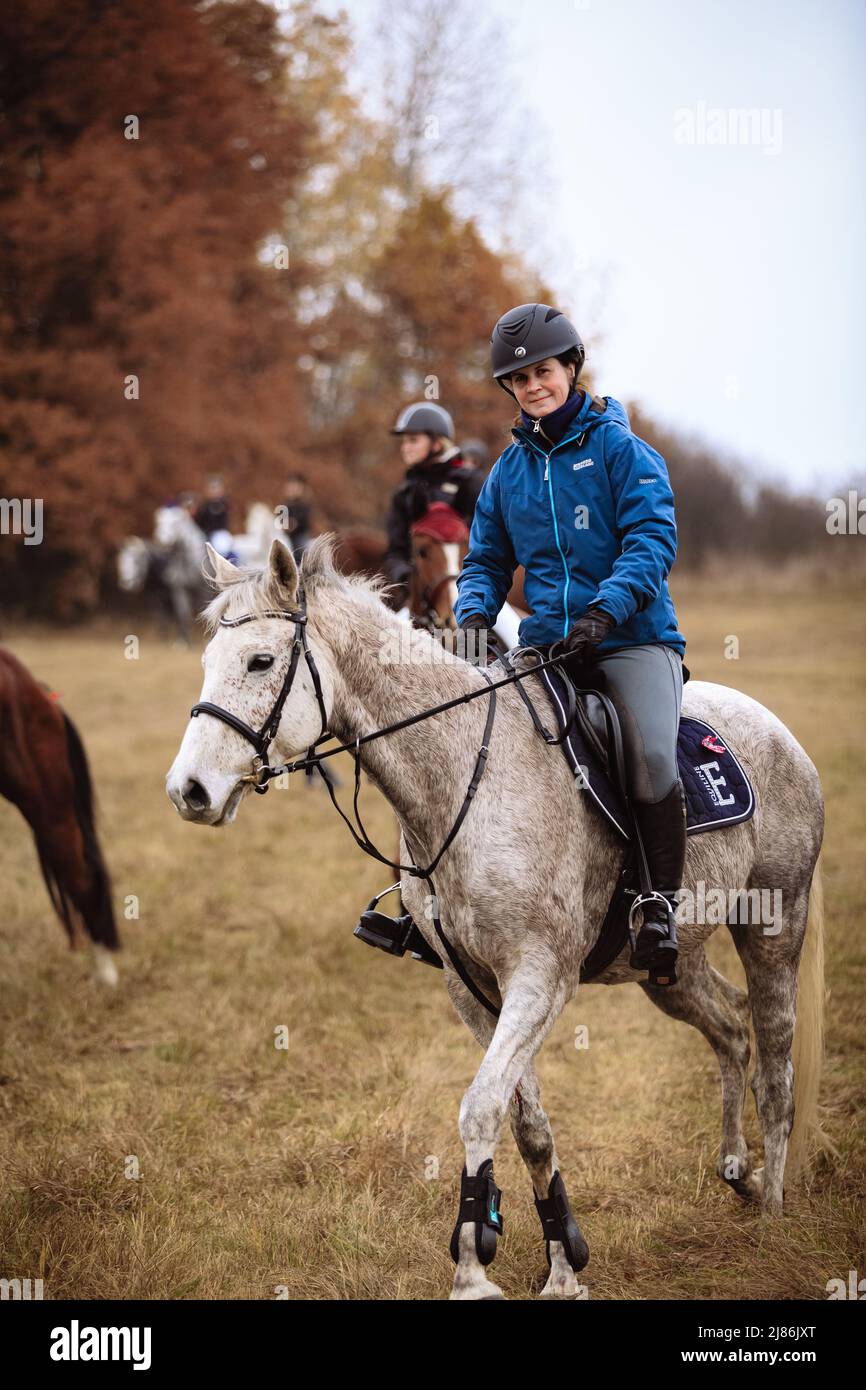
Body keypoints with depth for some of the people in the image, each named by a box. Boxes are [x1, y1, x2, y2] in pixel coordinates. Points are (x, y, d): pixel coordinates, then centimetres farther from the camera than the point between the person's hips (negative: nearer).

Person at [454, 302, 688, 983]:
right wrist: (476, 614, -3)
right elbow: (487, 560, 20)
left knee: (653, 758, -29)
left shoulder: (619, 448, -1)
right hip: (544, 644, 5)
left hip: (632, 637, -5)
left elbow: (653, 539, -11)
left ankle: (662, 908, -15)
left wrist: (602, 612, -25)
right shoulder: (509, 469, 14)